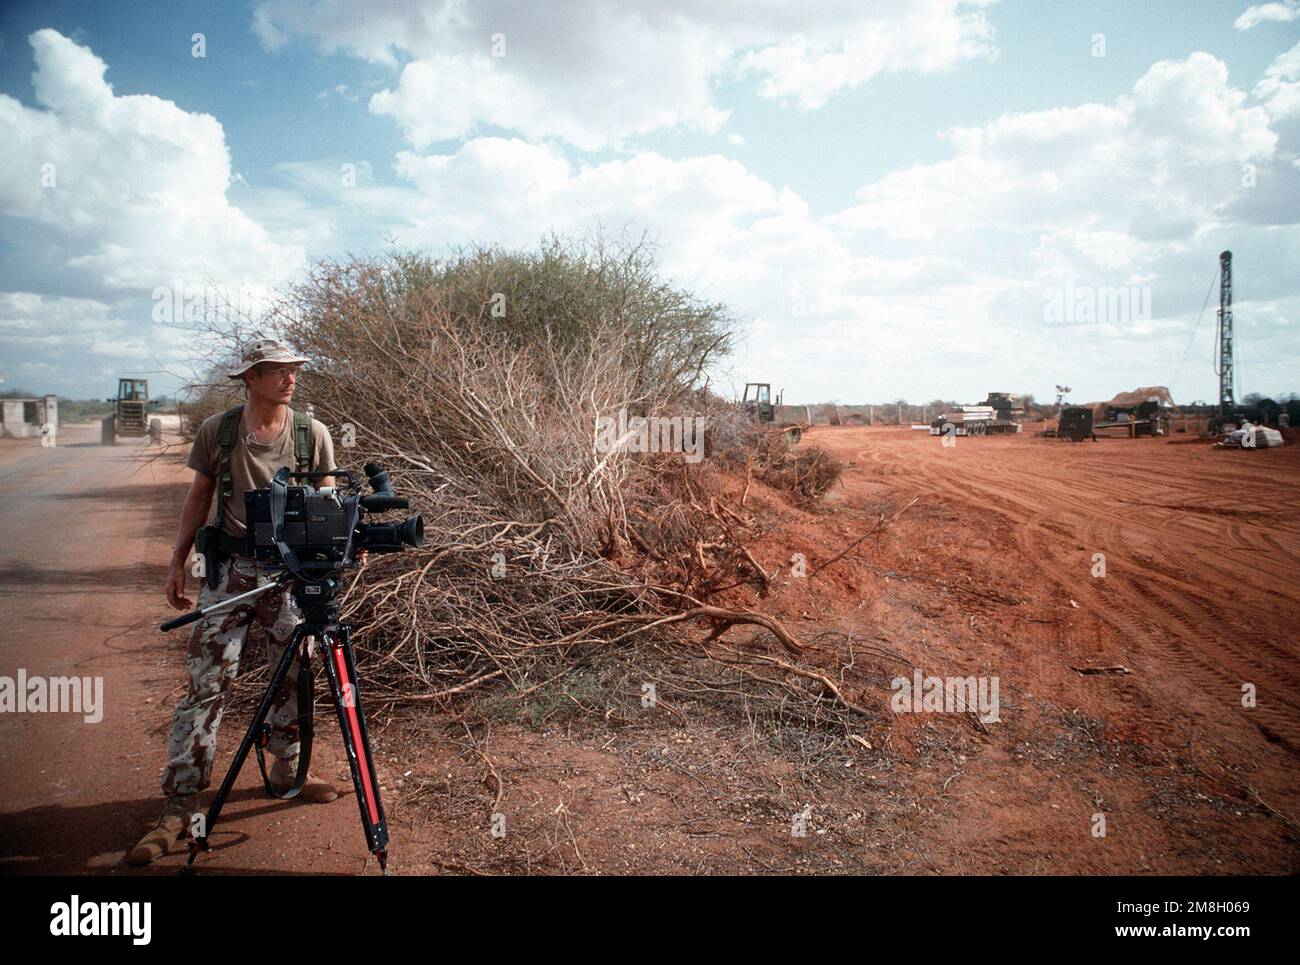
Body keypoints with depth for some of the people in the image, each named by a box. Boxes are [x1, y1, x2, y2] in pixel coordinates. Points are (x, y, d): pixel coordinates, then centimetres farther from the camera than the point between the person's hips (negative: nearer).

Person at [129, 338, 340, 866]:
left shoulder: (312, 434, -1)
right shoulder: (216, 431, -1)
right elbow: (199, 496, 9)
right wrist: (178, 561, 7)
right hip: (230, 568, -1)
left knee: (295, 677, 9)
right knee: (207, 682, -5)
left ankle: (287, 770, 30)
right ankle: (179, 804, 2)